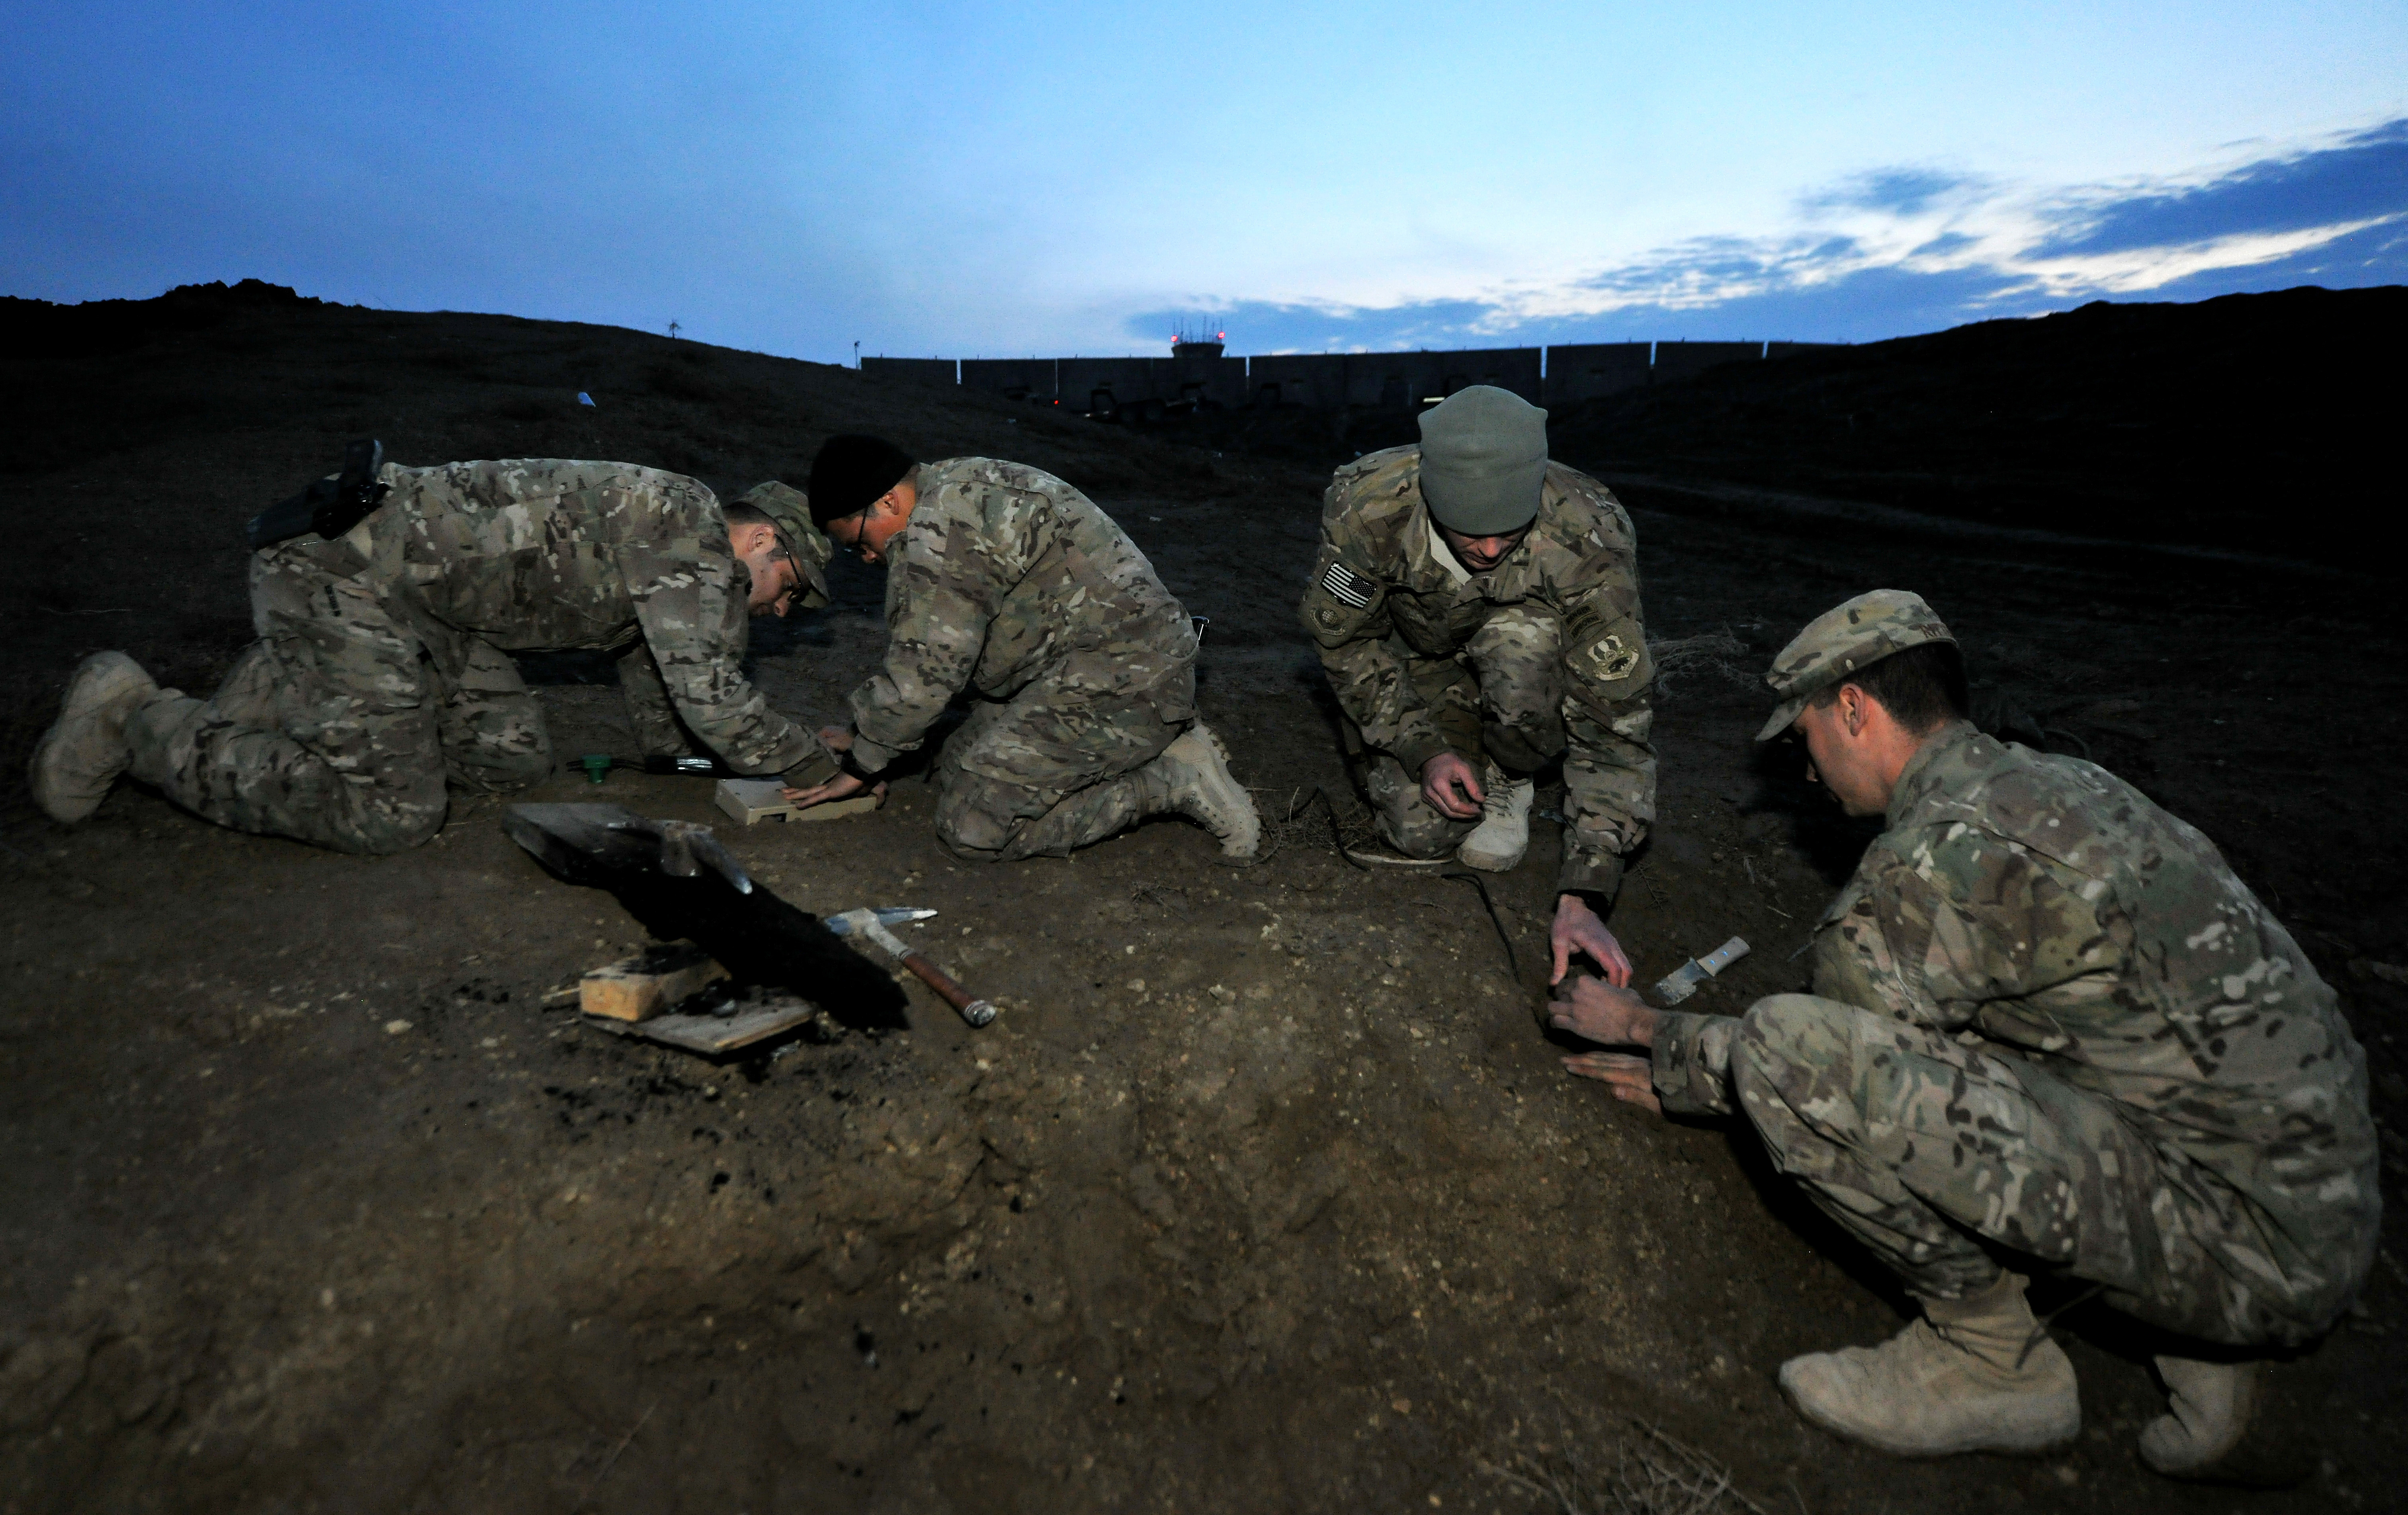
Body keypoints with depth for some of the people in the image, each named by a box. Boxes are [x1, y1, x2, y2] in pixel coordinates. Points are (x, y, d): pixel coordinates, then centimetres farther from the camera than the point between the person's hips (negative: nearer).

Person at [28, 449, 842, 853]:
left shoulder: (676, 556, 13)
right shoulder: (694, 533, -18)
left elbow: (656, 676, 25)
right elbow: (712, 695, -22)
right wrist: (817, 765, -11)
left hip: (419, 596, 10)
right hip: (342, 569, -10)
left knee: (515, 758, 9)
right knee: (389, 814, -11)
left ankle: (275, 695, 20)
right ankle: (137, 722, 6)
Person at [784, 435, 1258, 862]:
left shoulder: (938, 531, -17)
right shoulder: (961, 488, 17)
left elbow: (921, 676, -15)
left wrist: (862, 764, 1)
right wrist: (865, 735, 23)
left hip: (1119, 682, -11)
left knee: (972, 828, -11)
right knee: (961, 765, 15)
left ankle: (1169, 781, -7)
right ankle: (1162, 747, 11)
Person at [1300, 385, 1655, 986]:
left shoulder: (1590, 544, -37)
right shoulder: (1366, 506, -34)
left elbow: (1614, 722, -34)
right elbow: (1342, 639, -16)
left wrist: (1581, 898, -40)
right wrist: (1425, 751, -24)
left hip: (1532, 647, -1)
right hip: (1416, 654, 1)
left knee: (1521, 641, -38)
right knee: (1420, 830, -15)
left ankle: (1508, 783, -6)